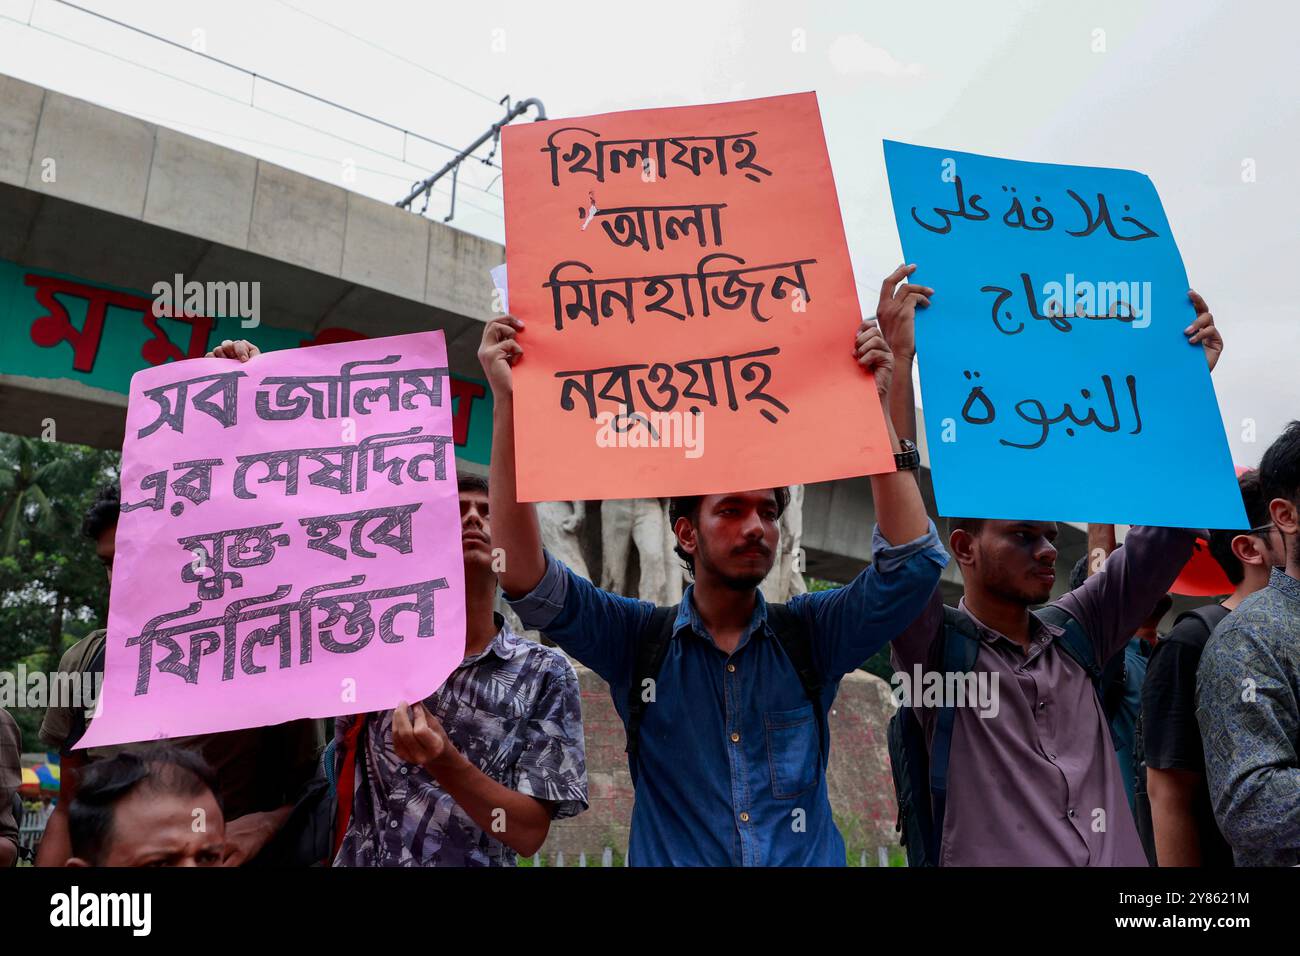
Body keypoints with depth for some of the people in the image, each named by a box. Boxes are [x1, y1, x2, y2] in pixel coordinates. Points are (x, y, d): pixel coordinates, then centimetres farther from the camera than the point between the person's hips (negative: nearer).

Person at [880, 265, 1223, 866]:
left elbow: (1168, 528, 7)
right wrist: (899, 363, -26)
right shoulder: (936, 646, -7)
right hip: (993, 857, -5)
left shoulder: (1074, 635, 7)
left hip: (1123, 856, 5)